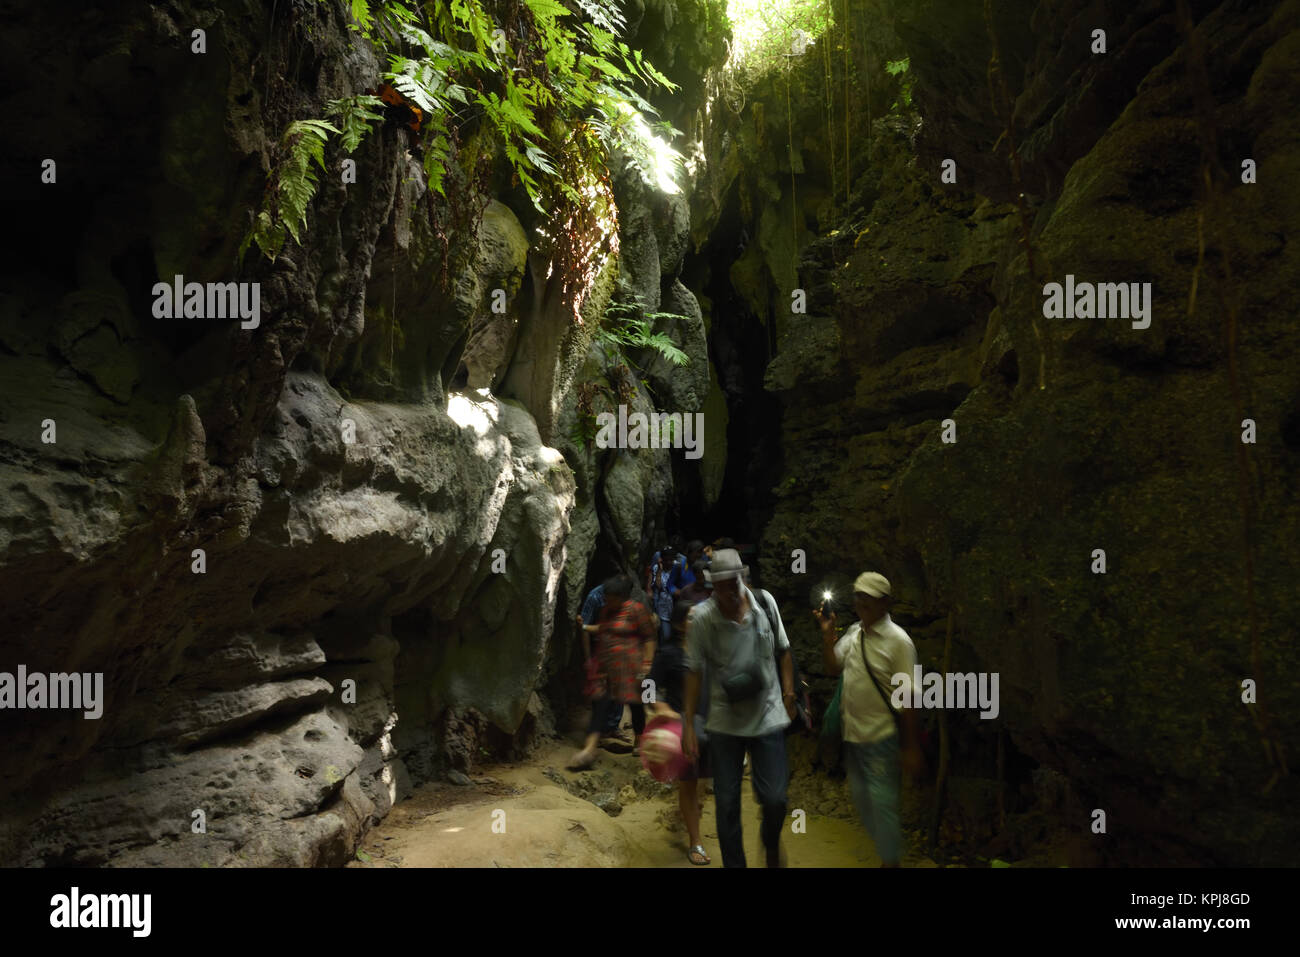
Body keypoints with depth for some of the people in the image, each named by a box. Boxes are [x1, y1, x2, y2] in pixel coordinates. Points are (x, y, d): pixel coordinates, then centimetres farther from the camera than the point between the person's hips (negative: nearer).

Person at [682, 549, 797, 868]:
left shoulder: (765, 602, -8)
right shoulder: (702, 617, -14)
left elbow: (783, 650, 7)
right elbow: (694, 671, -8)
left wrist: (789, 692, 5)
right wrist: (688, 724, -6)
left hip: (768, 718, 1)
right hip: (724, 723, -1)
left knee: (774, 798, 2)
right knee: (727, 804, 7)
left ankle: (771, 844, 36)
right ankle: (733, 863, 29)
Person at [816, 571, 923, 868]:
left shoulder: (898, 640, -16)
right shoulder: (853, 632, 4)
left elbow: (907, 696, -15)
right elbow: (833, 667, 11)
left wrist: (911, 747, -13)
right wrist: (827, 634, -3)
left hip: (879, 737, -7)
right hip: (851, 733, 7)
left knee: (882, 803, 3)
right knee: (861, 799, 19)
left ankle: (890, 860, 22)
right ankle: (886, 847, 39)